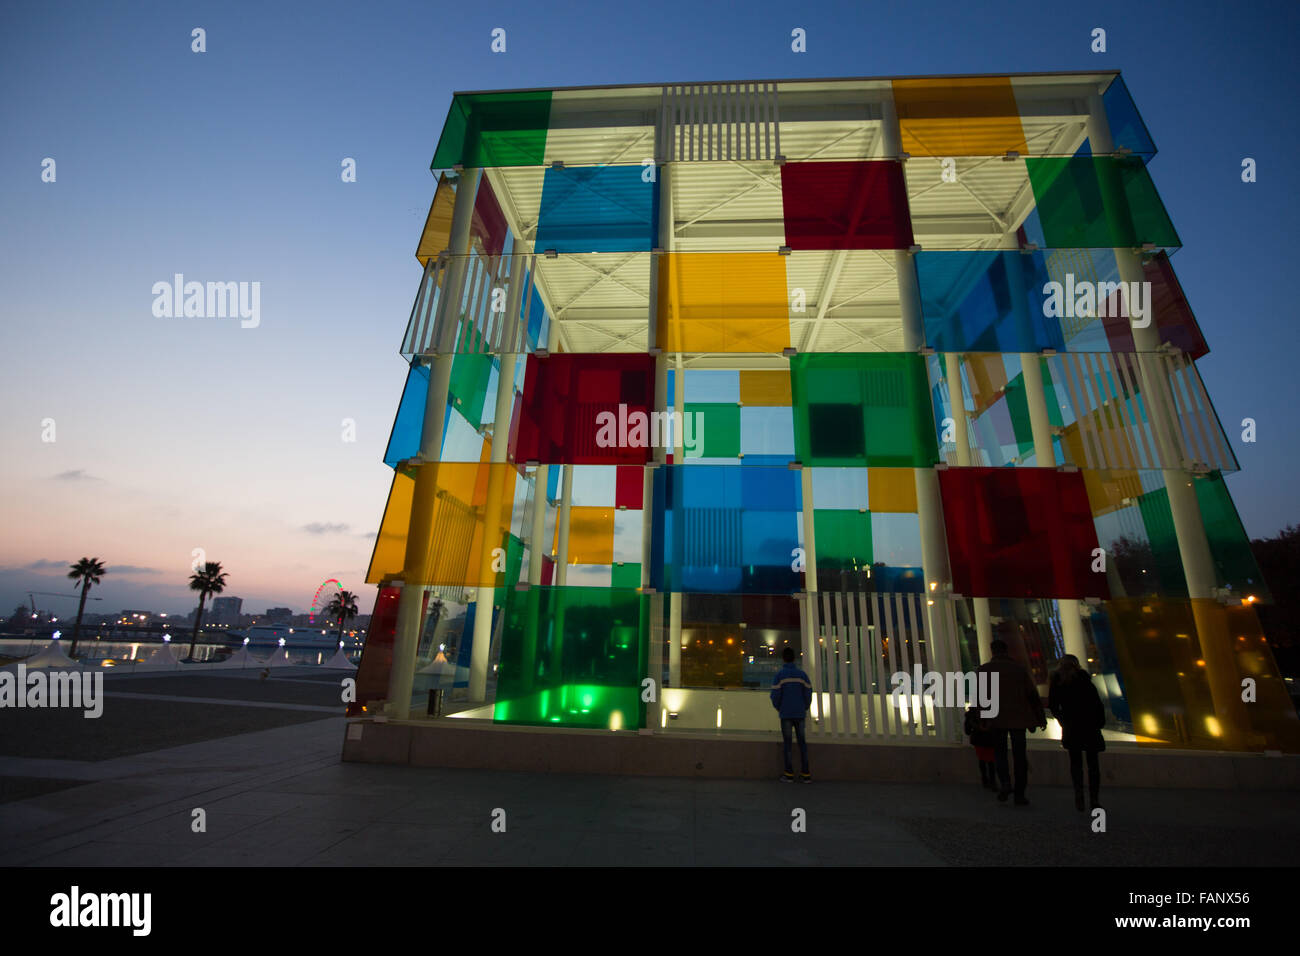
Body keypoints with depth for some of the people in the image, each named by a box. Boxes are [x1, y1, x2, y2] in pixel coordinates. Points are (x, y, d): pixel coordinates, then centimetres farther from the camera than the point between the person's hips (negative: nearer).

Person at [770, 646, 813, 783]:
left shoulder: (779, 675, -5)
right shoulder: (802, 674, 2)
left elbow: (775, 695, -8)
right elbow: (808, 694, -1)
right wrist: (805, 709, 14)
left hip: (786, 714, -2)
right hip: (800, 714, 2)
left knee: (787, 743, 3)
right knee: (802, 742, 8)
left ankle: (789, 774, 2)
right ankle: (806, 774, 8)